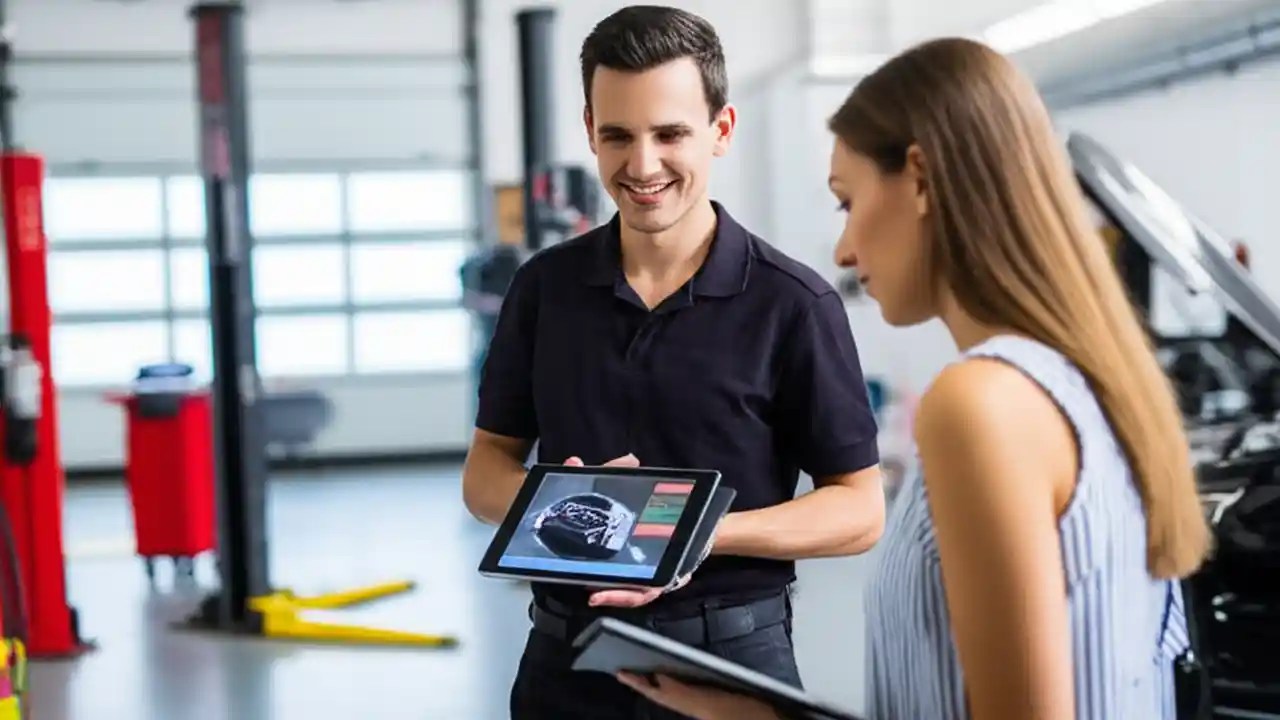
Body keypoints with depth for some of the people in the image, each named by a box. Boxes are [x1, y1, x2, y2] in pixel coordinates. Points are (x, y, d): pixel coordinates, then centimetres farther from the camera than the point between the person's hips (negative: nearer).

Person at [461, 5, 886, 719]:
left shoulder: (795, 303, -10)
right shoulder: (544, 286, 1)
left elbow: (860, 509, -7)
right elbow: (487, 469, 8)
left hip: (730, 654, -3)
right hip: (567, 656, 3)